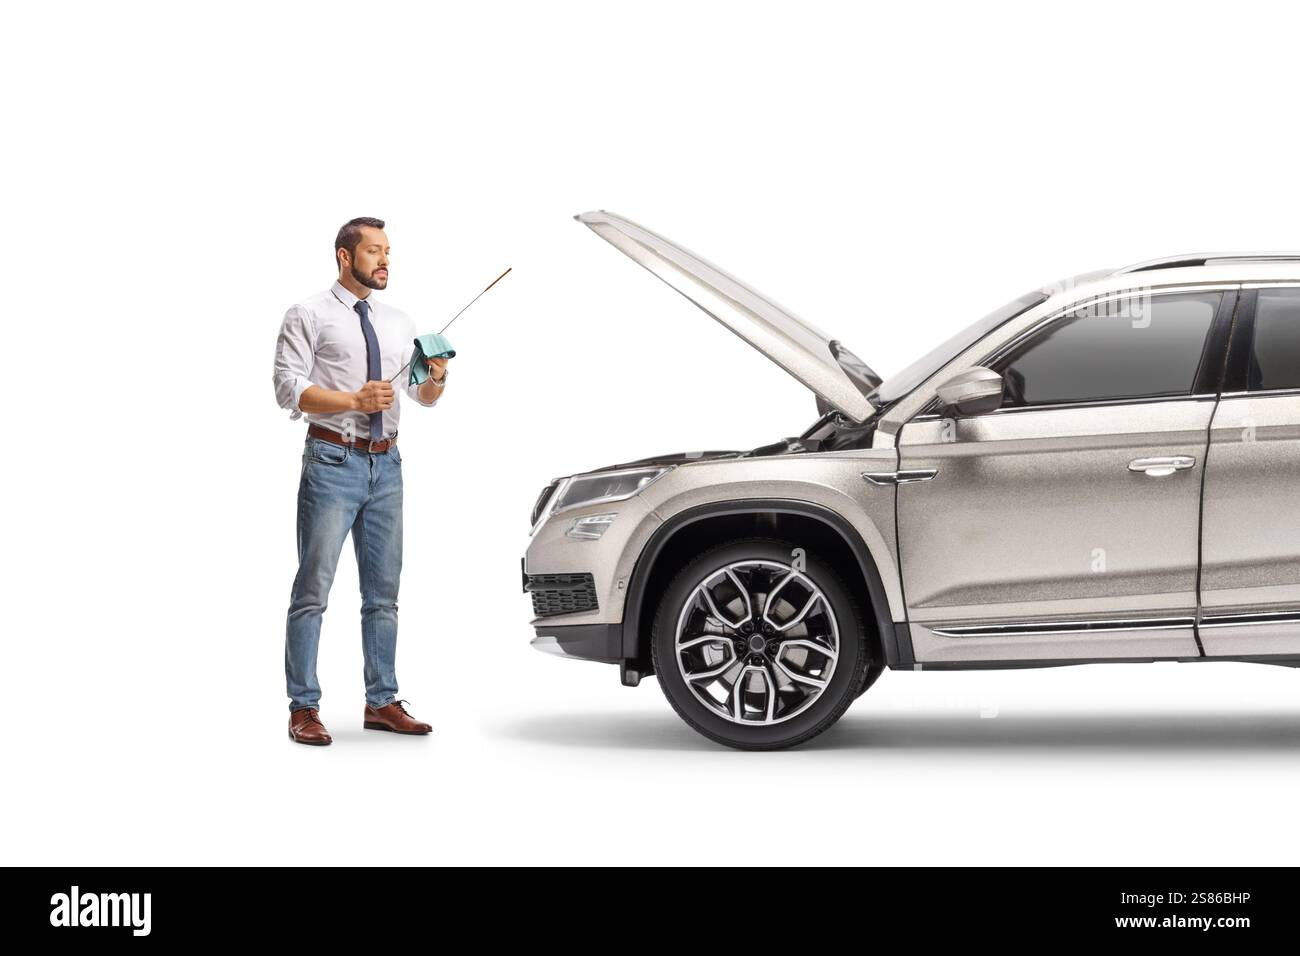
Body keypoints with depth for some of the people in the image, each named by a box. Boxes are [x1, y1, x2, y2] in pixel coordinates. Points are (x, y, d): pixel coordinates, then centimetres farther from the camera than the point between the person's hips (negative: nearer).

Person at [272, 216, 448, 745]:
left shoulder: (398, 322, 15)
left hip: (385, 464, 6)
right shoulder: (309, 315, -2)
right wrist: (355, 399, -21)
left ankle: (382, 701, 17)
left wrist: (436, 378, -10)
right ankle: (303, 708, -3)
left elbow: (423, 395, 13)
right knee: (314, 587, -6)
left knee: (383, 590, 9)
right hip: (332, 461, -6)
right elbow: (289, 388, -10)